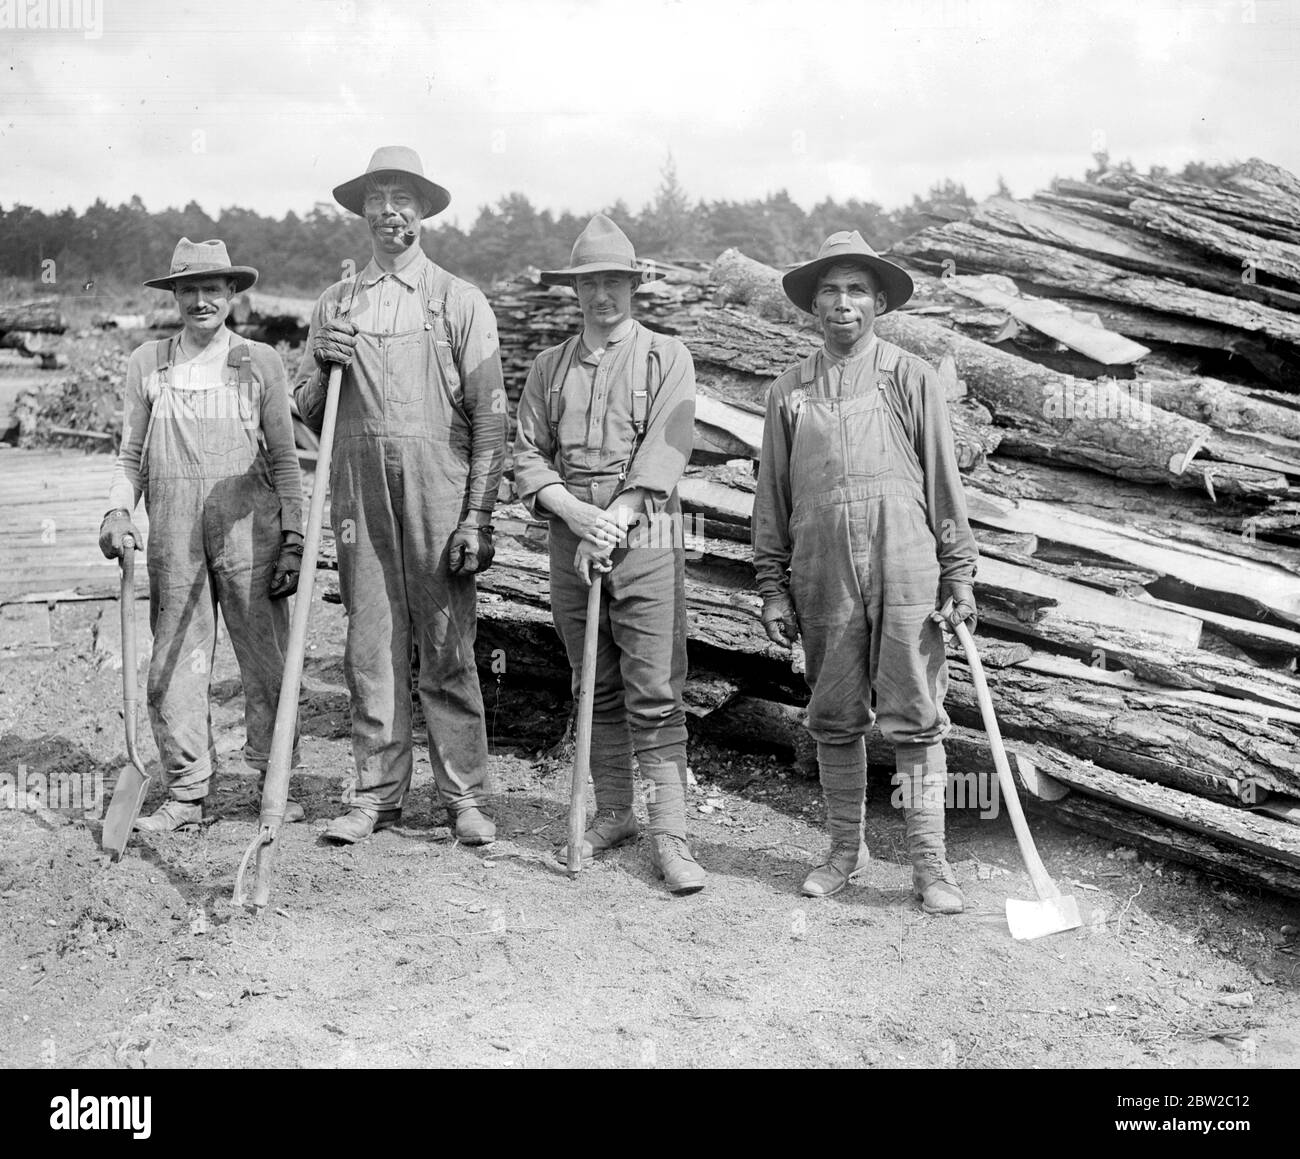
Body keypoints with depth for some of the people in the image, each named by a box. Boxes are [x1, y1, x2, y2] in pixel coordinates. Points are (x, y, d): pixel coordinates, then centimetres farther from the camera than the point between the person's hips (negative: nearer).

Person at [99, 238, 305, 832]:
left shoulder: (260, 361, 5)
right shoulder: (146, 363, 10)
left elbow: (283, 457, 6)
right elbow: (131, 456, 14)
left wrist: (292, 539, 0)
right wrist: (117, 512, -3)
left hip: (249, 526, -1)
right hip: (173, 532, 2)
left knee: (265, 660, 2)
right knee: (175, 664, 3)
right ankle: (186, 793, 13)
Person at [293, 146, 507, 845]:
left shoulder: (460, 302, 5)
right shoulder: (333, 304, 15)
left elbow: (489, 417, -1)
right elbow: (307, 414, 17)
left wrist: (477, 517, -8)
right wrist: (322, 365, -4)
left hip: (438, 491, -3)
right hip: (359, 492, 3)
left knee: (448, 648, -1)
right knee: (370, 647, 5)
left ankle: (464, 796, 8)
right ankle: (375, 794, 14)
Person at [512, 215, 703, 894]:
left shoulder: (666, 358, 3)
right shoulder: (549, 368, 13)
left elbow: (663, 454, -8)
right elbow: (528, 456, 6)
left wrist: (613, 522, -17)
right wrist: (575, 513, -11)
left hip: (646, 539, -4)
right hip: (570, 538, 4)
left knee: (654, 693, -5)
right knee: (596, 690, 11)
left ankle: (668, 834, -1)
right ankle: (612, 815, 22)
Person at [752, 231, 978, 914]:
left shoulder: (910, 379, 5)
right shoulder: (789, 392, 11)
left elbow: (943, 482, 4)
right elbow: (772, 498, 12)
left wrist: (959, 577, 0)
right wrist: (772, 589, 8)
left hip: (905, 571, -2)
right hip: (821, 576, 2)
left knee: (914, 719, -1)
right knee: (834, 721, 9)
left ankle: (929, 863, 7)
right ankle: (845, 851, 23)